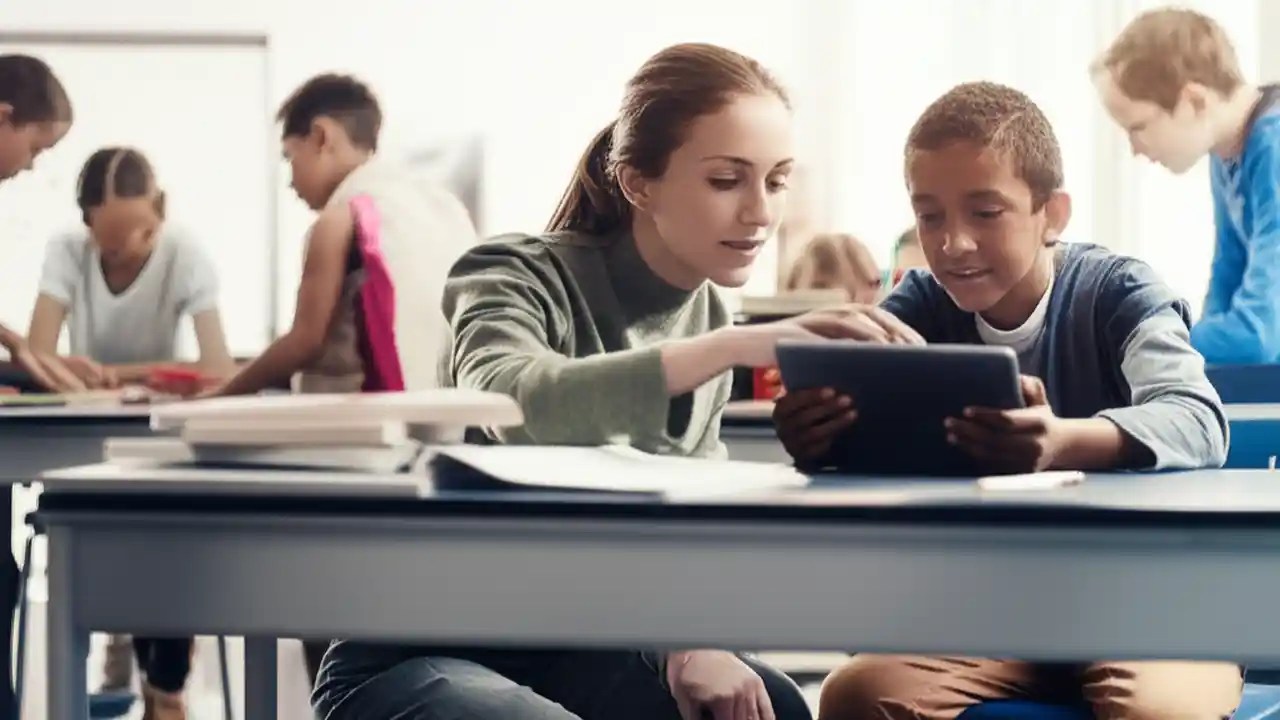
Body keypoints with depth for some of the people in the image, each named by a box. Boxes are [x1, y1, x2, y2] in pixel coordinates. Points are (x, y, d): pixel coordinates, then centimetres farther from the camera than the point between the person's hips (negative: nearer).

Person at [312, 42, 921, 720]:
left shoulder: (707, 317, 5)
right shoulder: (518, 278, -15)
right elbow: (514, 406, -39)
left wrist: (690, 640, -17)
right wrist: (744, 345, -50)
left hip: (567, 648, 6)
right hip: (419, 654, -6)